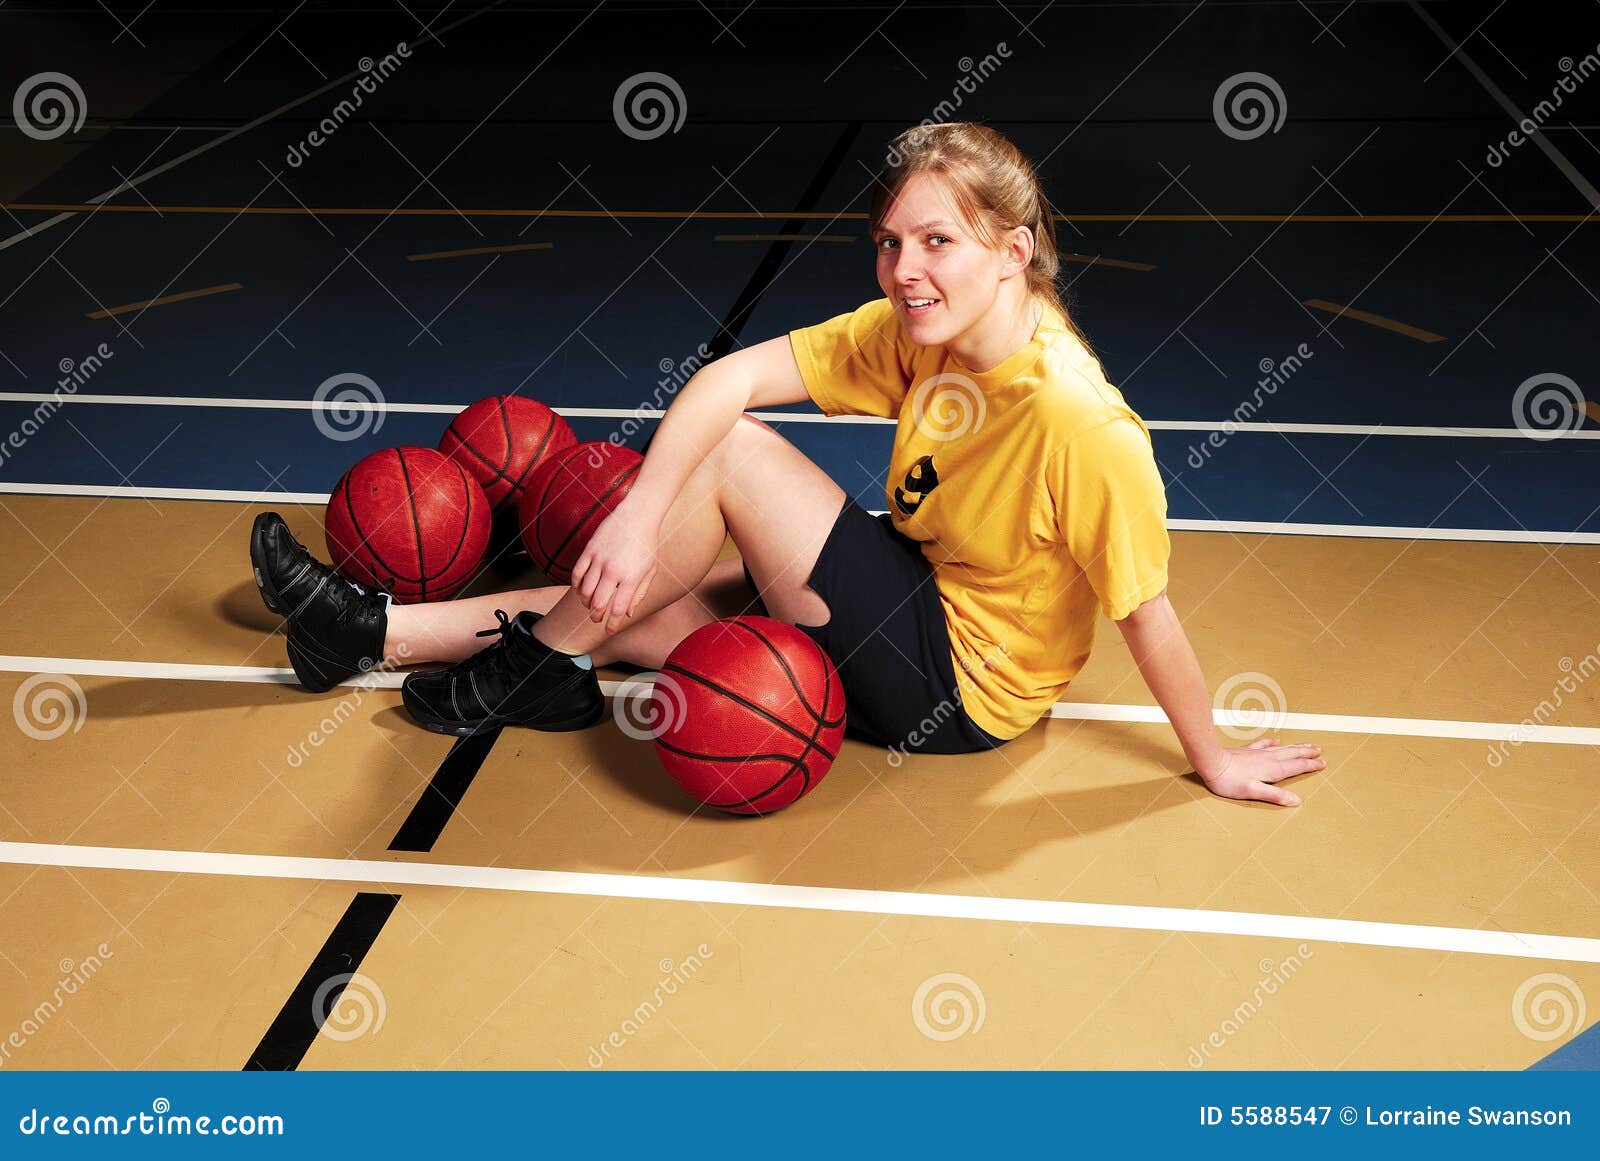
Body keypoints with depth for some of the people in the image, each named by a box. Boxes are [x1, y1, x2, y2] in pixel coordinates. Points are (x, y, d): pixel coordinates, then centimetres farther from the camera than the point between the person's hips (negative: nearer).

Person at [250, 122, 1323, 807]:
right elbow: (735, 377, -13)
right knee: (628, 606, 4)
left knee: (734, 456, -18)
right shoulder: (913, 332, -8)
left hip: (956, 687, -7)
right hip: (912, 609, 7)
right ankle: (372, 629, 16)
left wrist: (1214, 761, -13)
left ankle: (540, 660, -1)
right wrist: (640, 516, -26)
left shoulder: (1076, 419, -29)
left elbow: (1145, 611, -22)